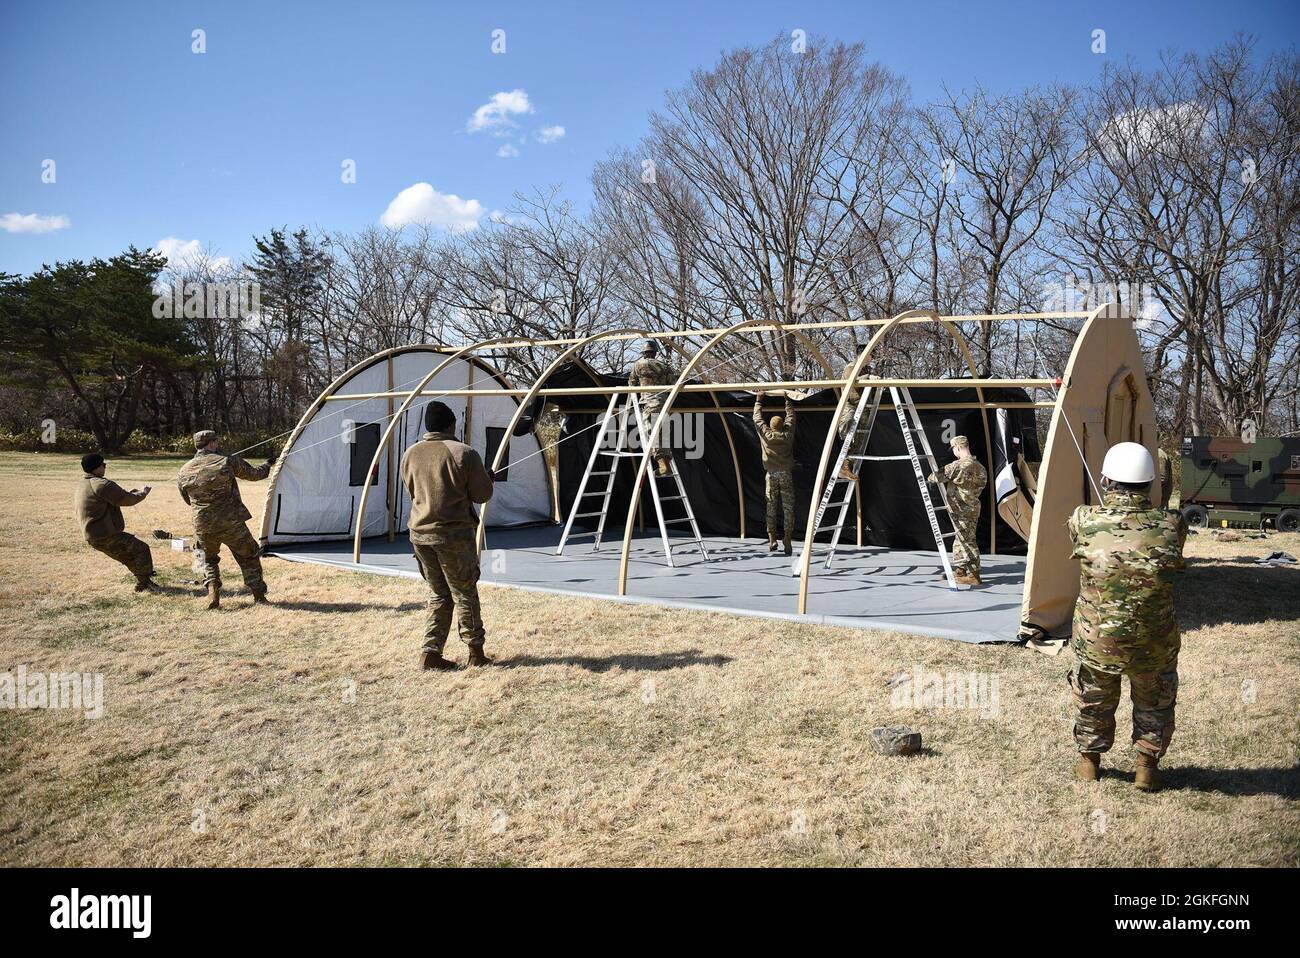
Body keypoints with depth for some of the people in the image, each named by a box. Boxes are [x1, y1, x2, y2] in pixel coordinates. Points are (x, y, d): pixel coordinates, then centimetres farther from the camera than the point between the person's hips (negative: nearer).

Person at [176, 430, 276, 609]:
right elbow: (253, 474, 8)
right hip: (231, 523, -3)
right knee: (249, 558, 15)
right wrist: (268, 465, 28)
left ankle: (213, 594, 8)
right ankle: (259, 597, 14)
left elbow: (188, 500, 18)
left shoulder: (183, 472, 4)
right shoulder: (228, 461, -6)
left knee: (209, 560, 26)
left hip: (203, 527, 3)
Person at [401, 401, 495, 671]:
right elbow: (482, 494, -4)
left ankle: (430, 653, 10)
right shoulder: (464, 453, -10)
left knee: (439, 595, 16)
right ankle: (476, 653, 15)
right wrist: (488, 478, 16)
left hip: (420, 532, 5)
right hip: (454, 533, -5)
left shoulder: (409, 455, 6)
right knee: (465, 594, 8)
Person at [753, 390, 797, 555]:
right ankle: (787, 541, -4)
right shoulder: (787, 435, 2)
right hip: (786, 474, 0)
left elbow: (757, 418, 13)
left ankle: (772, 540, 1)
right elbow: (790, 416, 16)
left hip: (771, 475, 0)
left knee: (771, 507, 5)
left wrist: (758, 400, 23)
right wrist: (787, 398, 26)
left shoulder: (765, 434, 0)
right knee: (788, 508, 0)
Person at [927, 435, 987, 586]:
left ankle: (974, 575, -2)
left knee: (967, 541, -5)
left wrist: (930, 478, 11)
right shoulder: (977, 465, 9)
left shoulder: (959, 465, -18)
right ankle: (959, 570, 25)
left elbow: (940, 476, -13)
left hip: (962, 510, -9)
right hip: (971, 507, 9)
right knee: (960, 539, 17)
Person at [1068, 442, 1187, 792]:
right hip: (1154, 645, 0)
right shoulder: (1171, 527, -16)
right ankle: (1147, 765, 36)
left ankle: (1089, 760, 41)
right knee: (1154, 704, 27)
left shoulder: (1084, 522, -18)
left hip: (1095, 642, 0)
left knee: (1092, 701, 26)